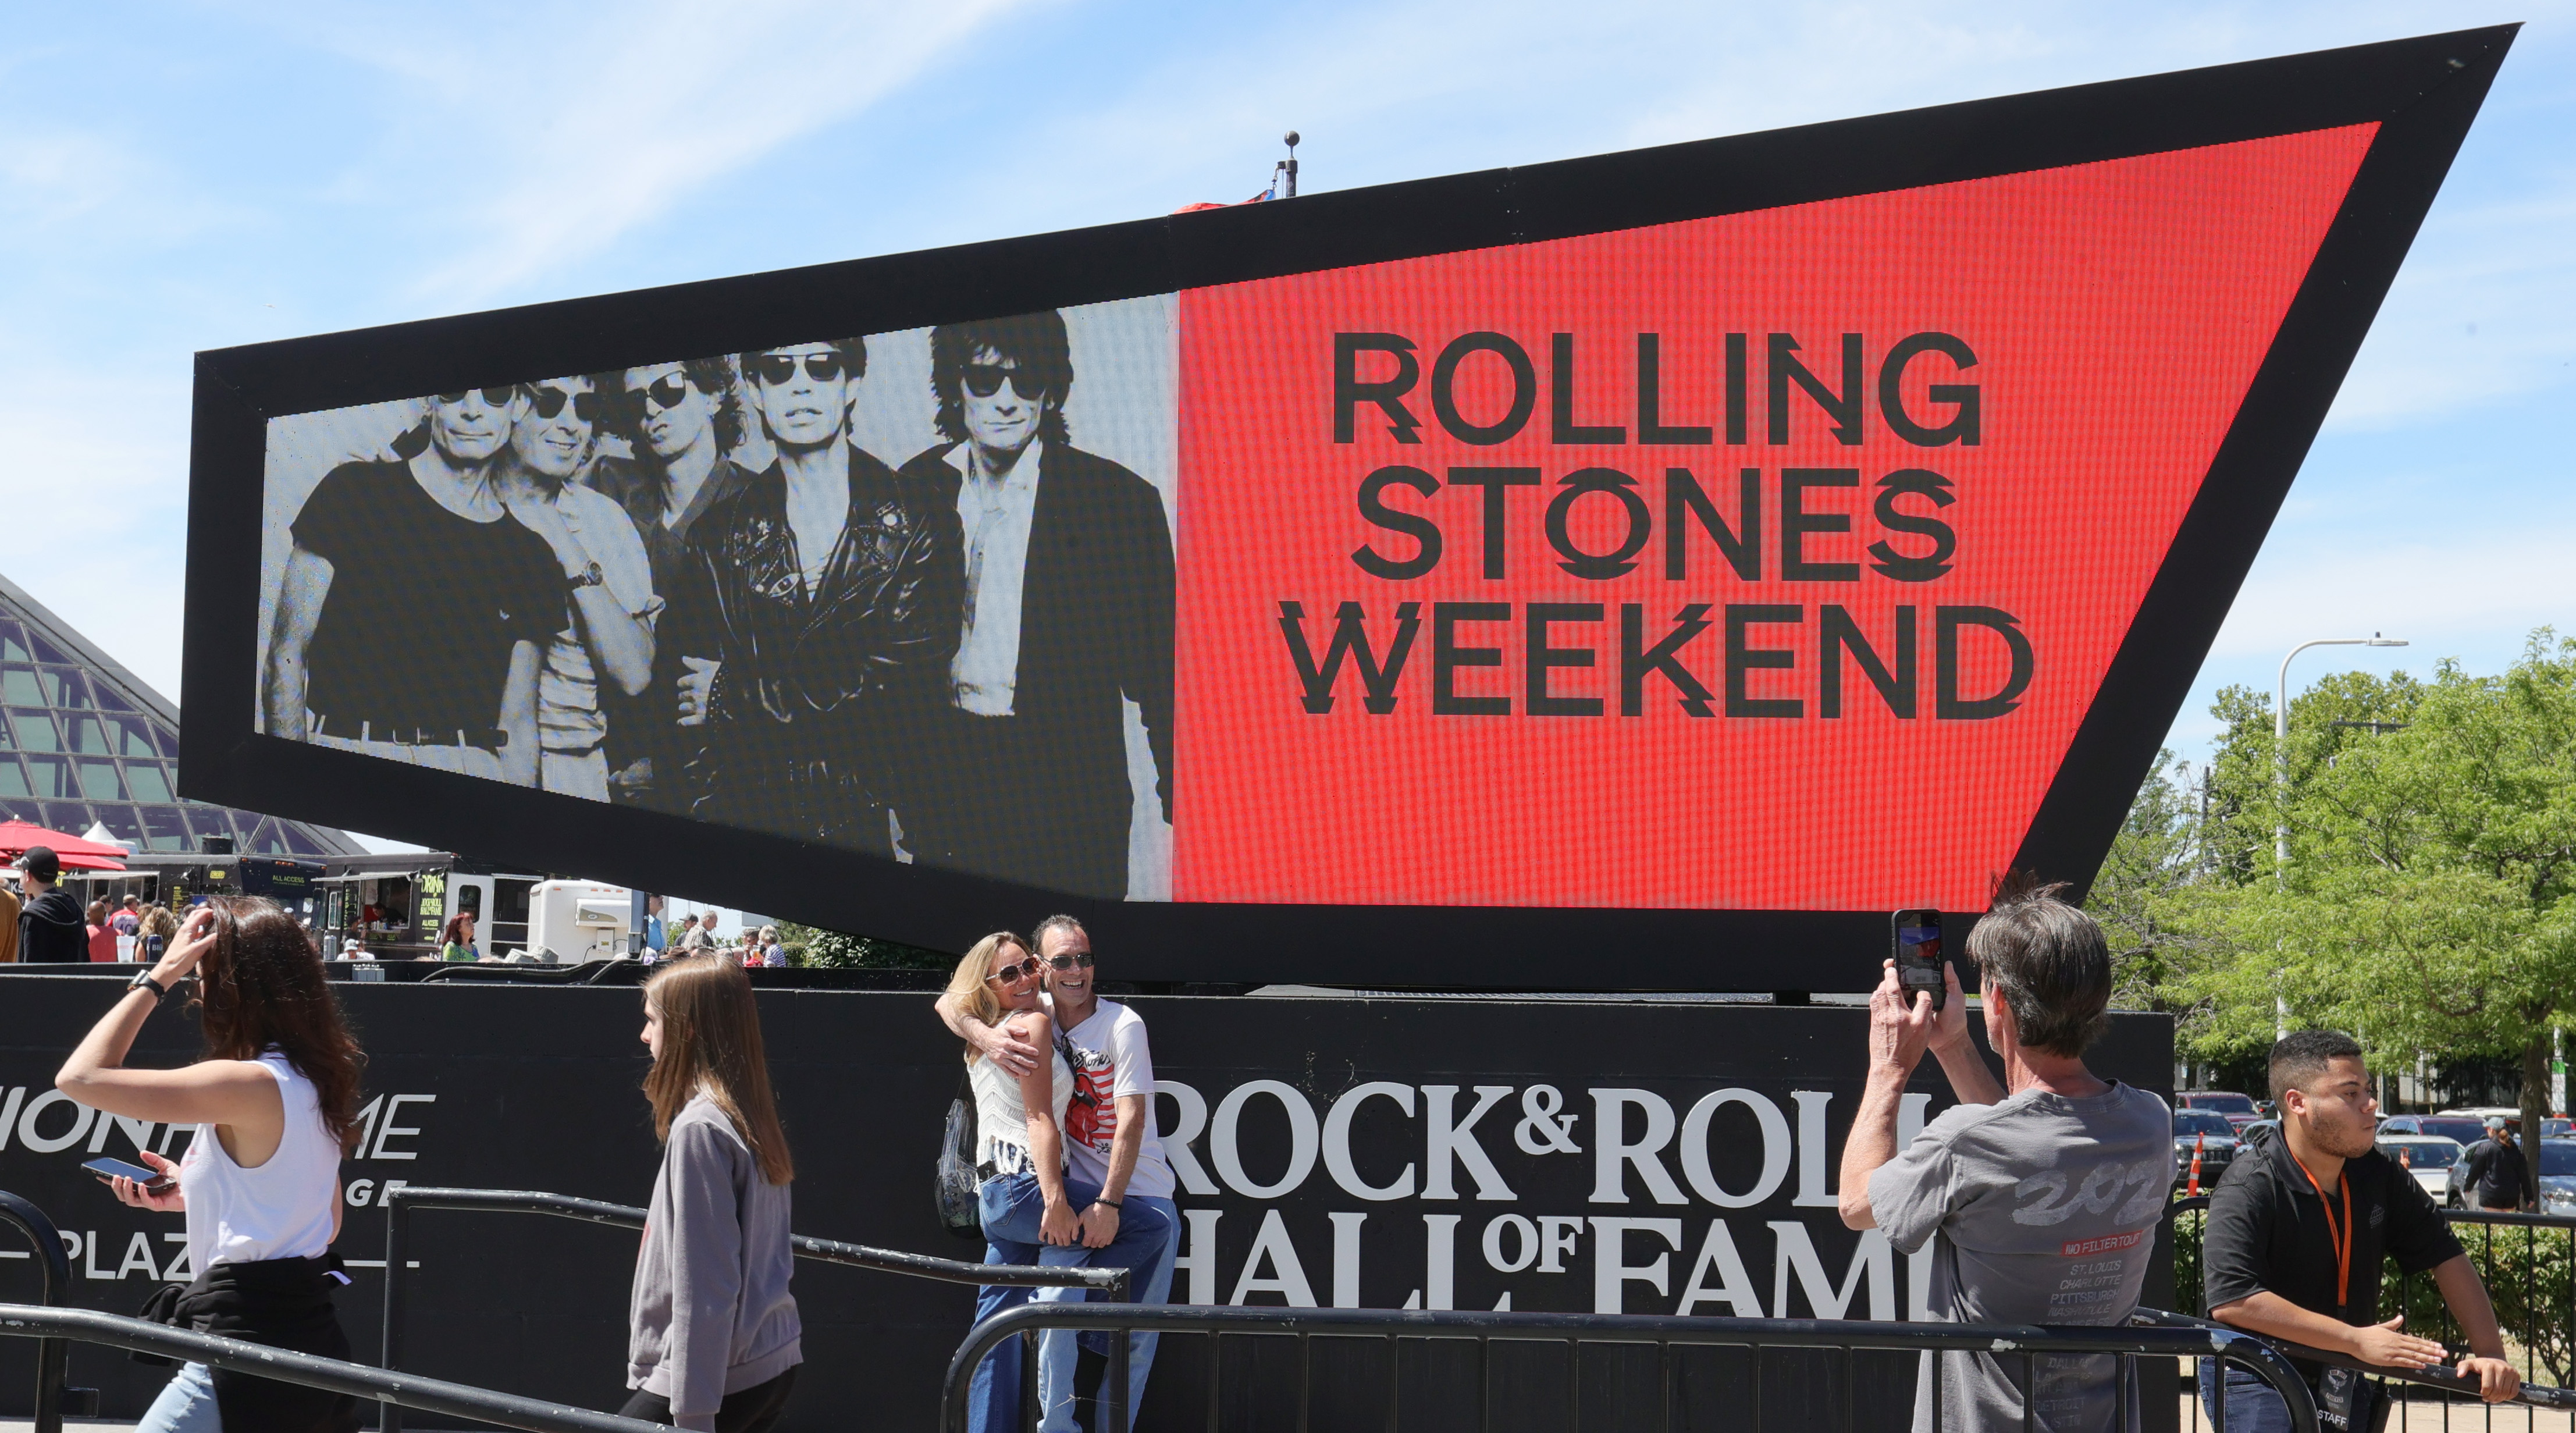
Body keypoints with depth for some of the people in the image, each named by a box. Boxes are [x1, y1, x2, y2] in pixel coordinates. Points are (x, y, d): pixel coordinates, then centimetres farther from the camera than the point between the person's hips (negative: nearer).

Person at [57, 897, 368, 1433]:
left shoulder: (248, 1085, -17)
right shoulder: (313, 1079, 10)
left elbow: (79, 1077, -18)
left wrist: (159, 976, -11)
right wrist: (193, 1194, 18)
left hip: (245, 1344, -9)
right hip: (312, 1342, 9)